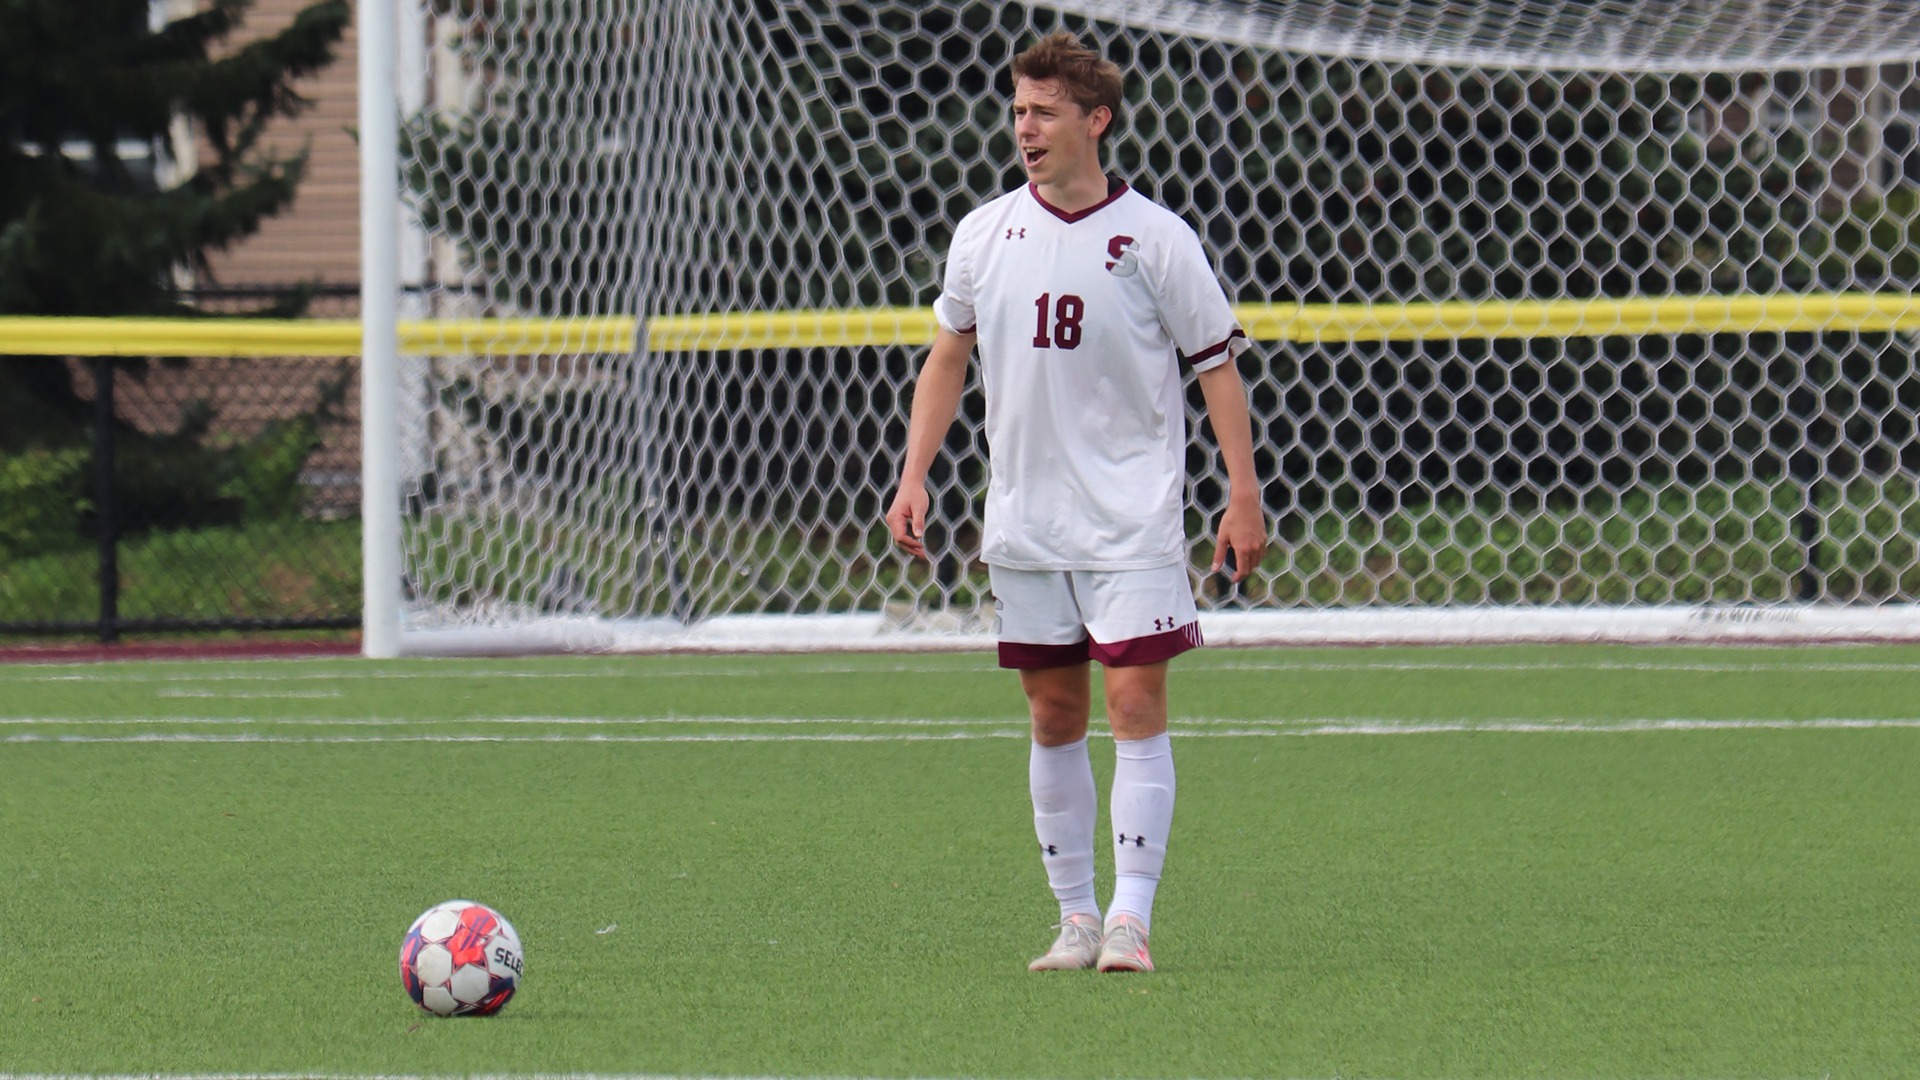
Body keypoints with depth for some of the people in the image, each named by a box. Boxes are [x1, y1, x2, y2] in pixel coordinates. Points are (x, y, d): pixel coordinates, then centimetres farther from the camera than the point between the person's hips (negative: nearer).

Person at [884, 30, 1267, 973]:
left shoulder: (1152, 238, -5)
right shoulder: (983, 234, 5)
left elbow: (1216, 363, -1)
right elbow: (947, 357, 15)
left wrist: (1242, 495, -6)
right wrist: (913, 477, 7)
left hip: (1133, 518, -4)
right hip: (1024, 521, 4)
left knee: (1135, 703, -10)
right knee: (1054, 715, 7)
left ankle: (1130, 918, -9)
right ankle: (1075, 918, 14)